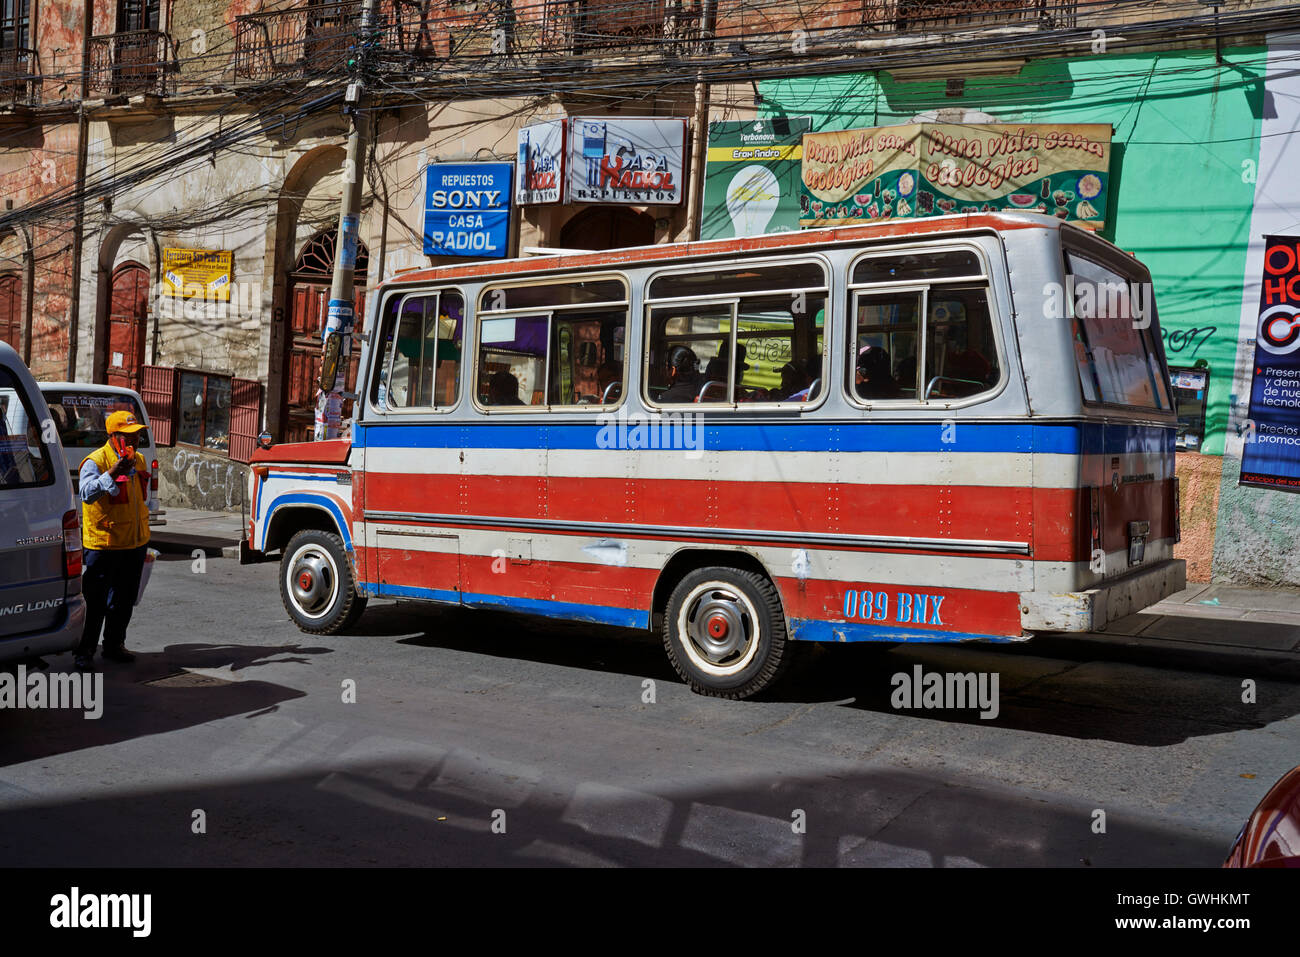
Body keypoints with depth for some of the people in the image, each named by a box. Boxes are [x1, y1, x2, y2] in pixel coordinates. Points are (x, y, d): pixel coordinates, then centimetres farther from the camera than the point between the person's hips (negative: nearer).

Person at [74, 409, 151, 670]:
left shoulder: (139, 459, 11)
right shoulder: (95, 461, -12)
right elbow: (87, 493, -28)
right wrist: (113, 472, -40)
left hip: (135, 542, 7)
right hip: (102, 544, -7)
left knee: (124, 600, 15)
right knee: (94, 602, -2)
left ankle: (114, 645, 27)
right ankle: (84, 652, 8)